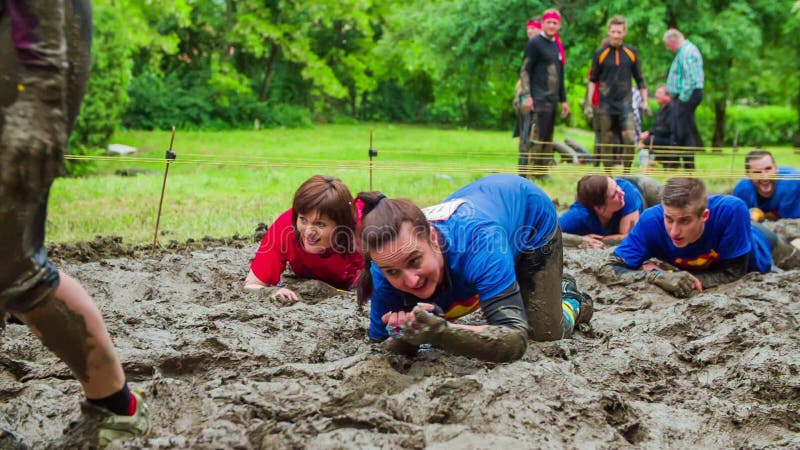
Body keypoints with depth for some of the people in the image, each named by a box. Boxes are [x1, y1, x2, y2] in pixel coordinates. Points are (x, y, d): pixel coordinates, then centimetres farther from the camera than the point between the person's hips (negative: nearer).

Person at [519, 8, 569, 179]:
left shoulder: (557, 46, 19)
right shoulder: (534, 44, -4)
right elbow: (525, 71, -9)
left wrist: (563, 100, 21)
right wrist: (527, 96, -18)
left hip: (552, 99, 8)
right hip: (539, 99, -8)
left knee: (548, 138, 8)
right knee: (538, 137, -12)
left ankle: (543, 173, 13)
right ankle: (533, 173, -10)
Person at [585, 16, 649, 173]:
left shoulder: (632, 53, 6)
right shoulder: (600, 54, 2)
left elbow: (639, 79, 13)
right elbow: (592, 80, 8)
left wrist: (645, 101, 8)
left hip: (625, 102, 1)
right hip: (606, 103, -1)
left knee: (629, 137, -13)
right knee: (606, 141, 1)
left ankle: (626, 174, -1)